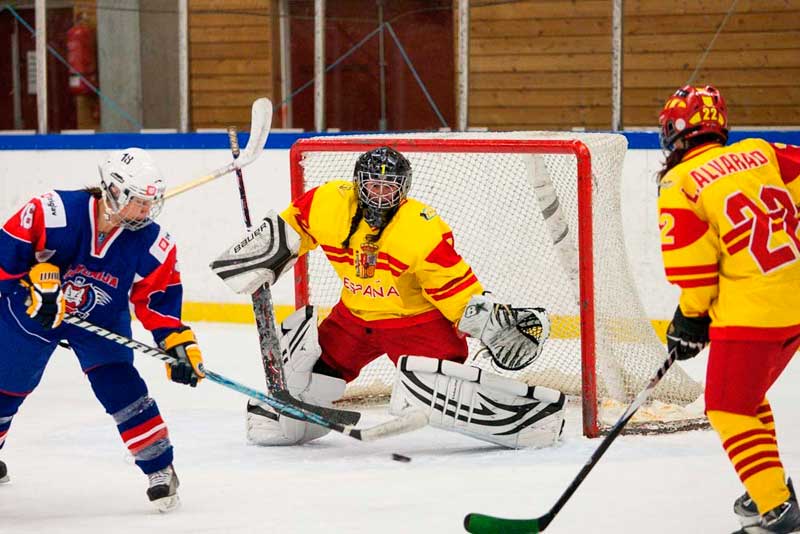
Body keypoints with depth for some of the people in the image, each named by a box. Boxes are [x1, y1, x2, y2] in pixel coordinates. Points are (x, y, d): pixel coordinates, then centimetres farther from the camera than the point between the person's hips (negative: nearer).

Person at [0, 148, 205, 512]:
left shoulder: (151, 244, -20)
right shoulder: (55, 213, -32)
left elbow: (160, 297, -11)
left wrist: (179, 343, -20)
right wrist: (37, 284, -31)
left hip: (102, 319, 1)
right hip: (32, 311, -1)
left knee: (118, 383, -17)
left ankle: (159, 468, -7)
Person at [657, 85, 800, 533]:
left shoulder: (680, 185, -6)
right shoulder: (762, 154, 9)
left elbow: (692, 261, -9)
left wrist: (691, 316, 5)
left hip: (749, 310, -7)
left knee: (729, 407, 3)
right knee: (750, 396, 25)